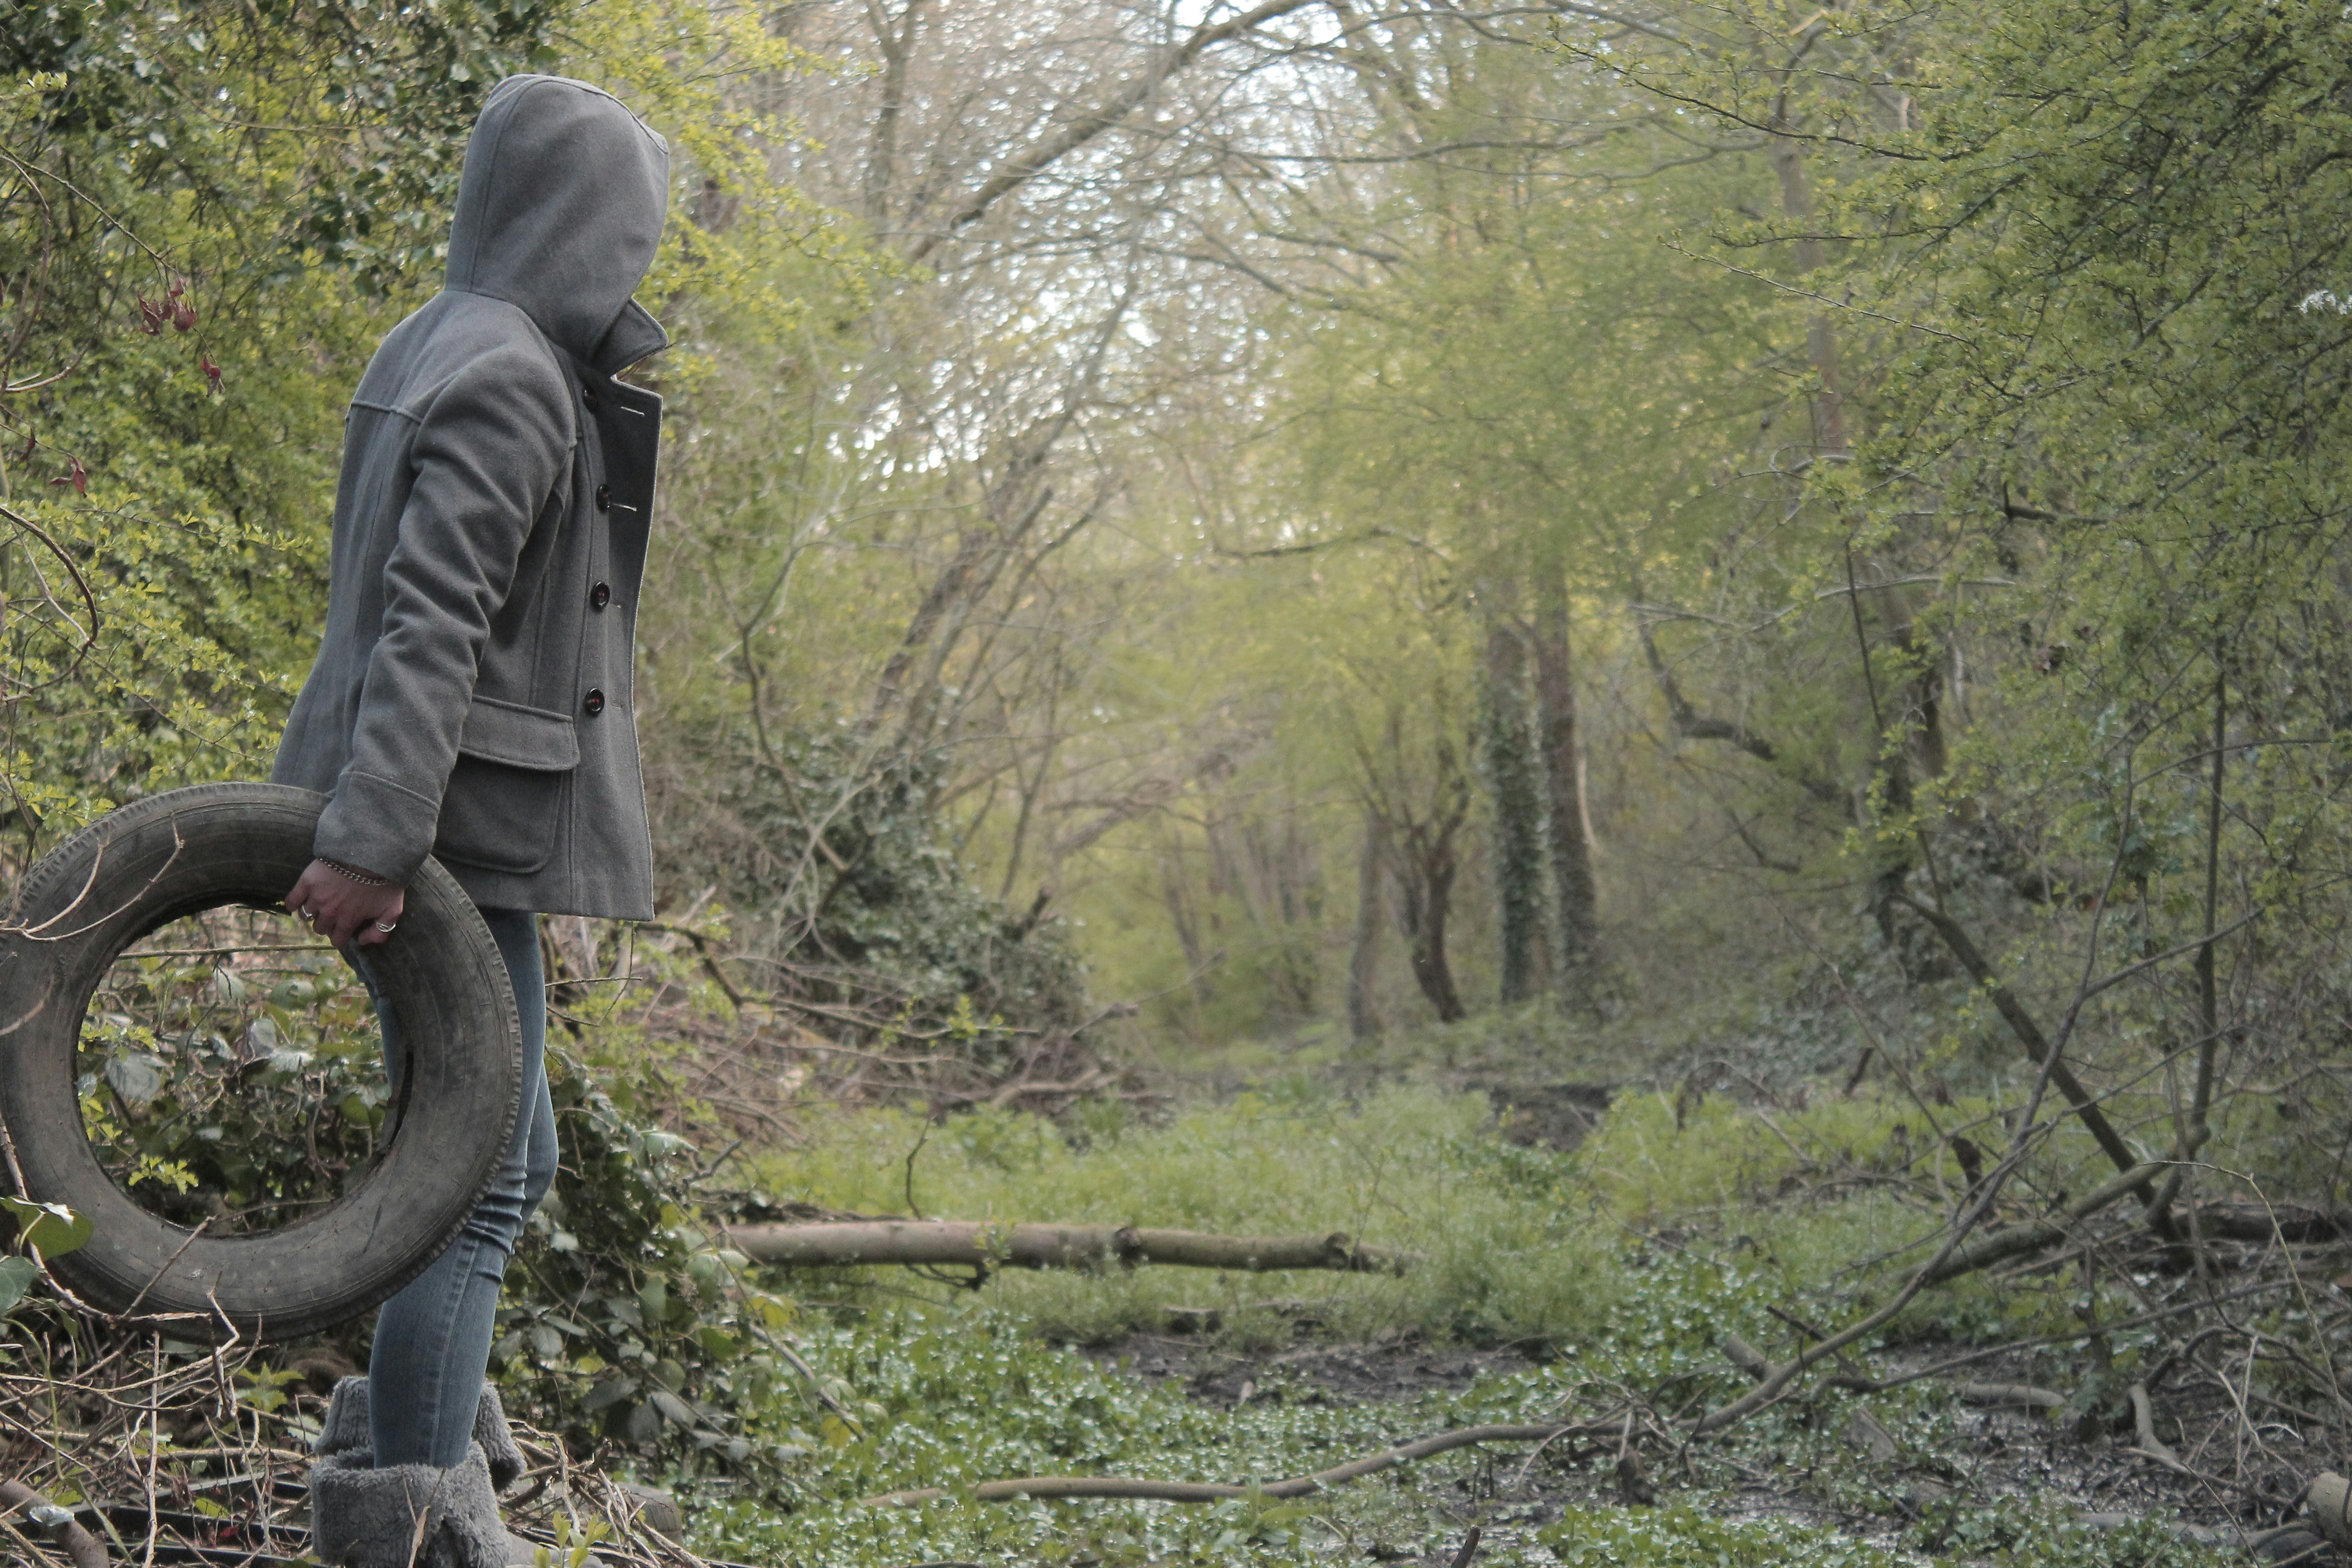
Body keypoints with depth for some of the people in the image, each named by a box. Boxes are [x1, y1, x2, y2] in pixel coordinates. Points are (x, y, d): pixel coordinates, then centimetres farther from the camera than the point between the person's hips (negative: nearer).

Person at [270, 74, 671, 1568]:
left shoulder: (441, 351, 15)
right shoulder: (511, 384, -16)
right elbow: (431, 626, -25)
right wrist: (372, 841, -30)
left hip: (430, 821, 10)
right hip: (456, 826, -10)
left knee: (508, 1150, 21)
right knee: (481, 1175, -6)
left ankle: (418, 1424, 30)